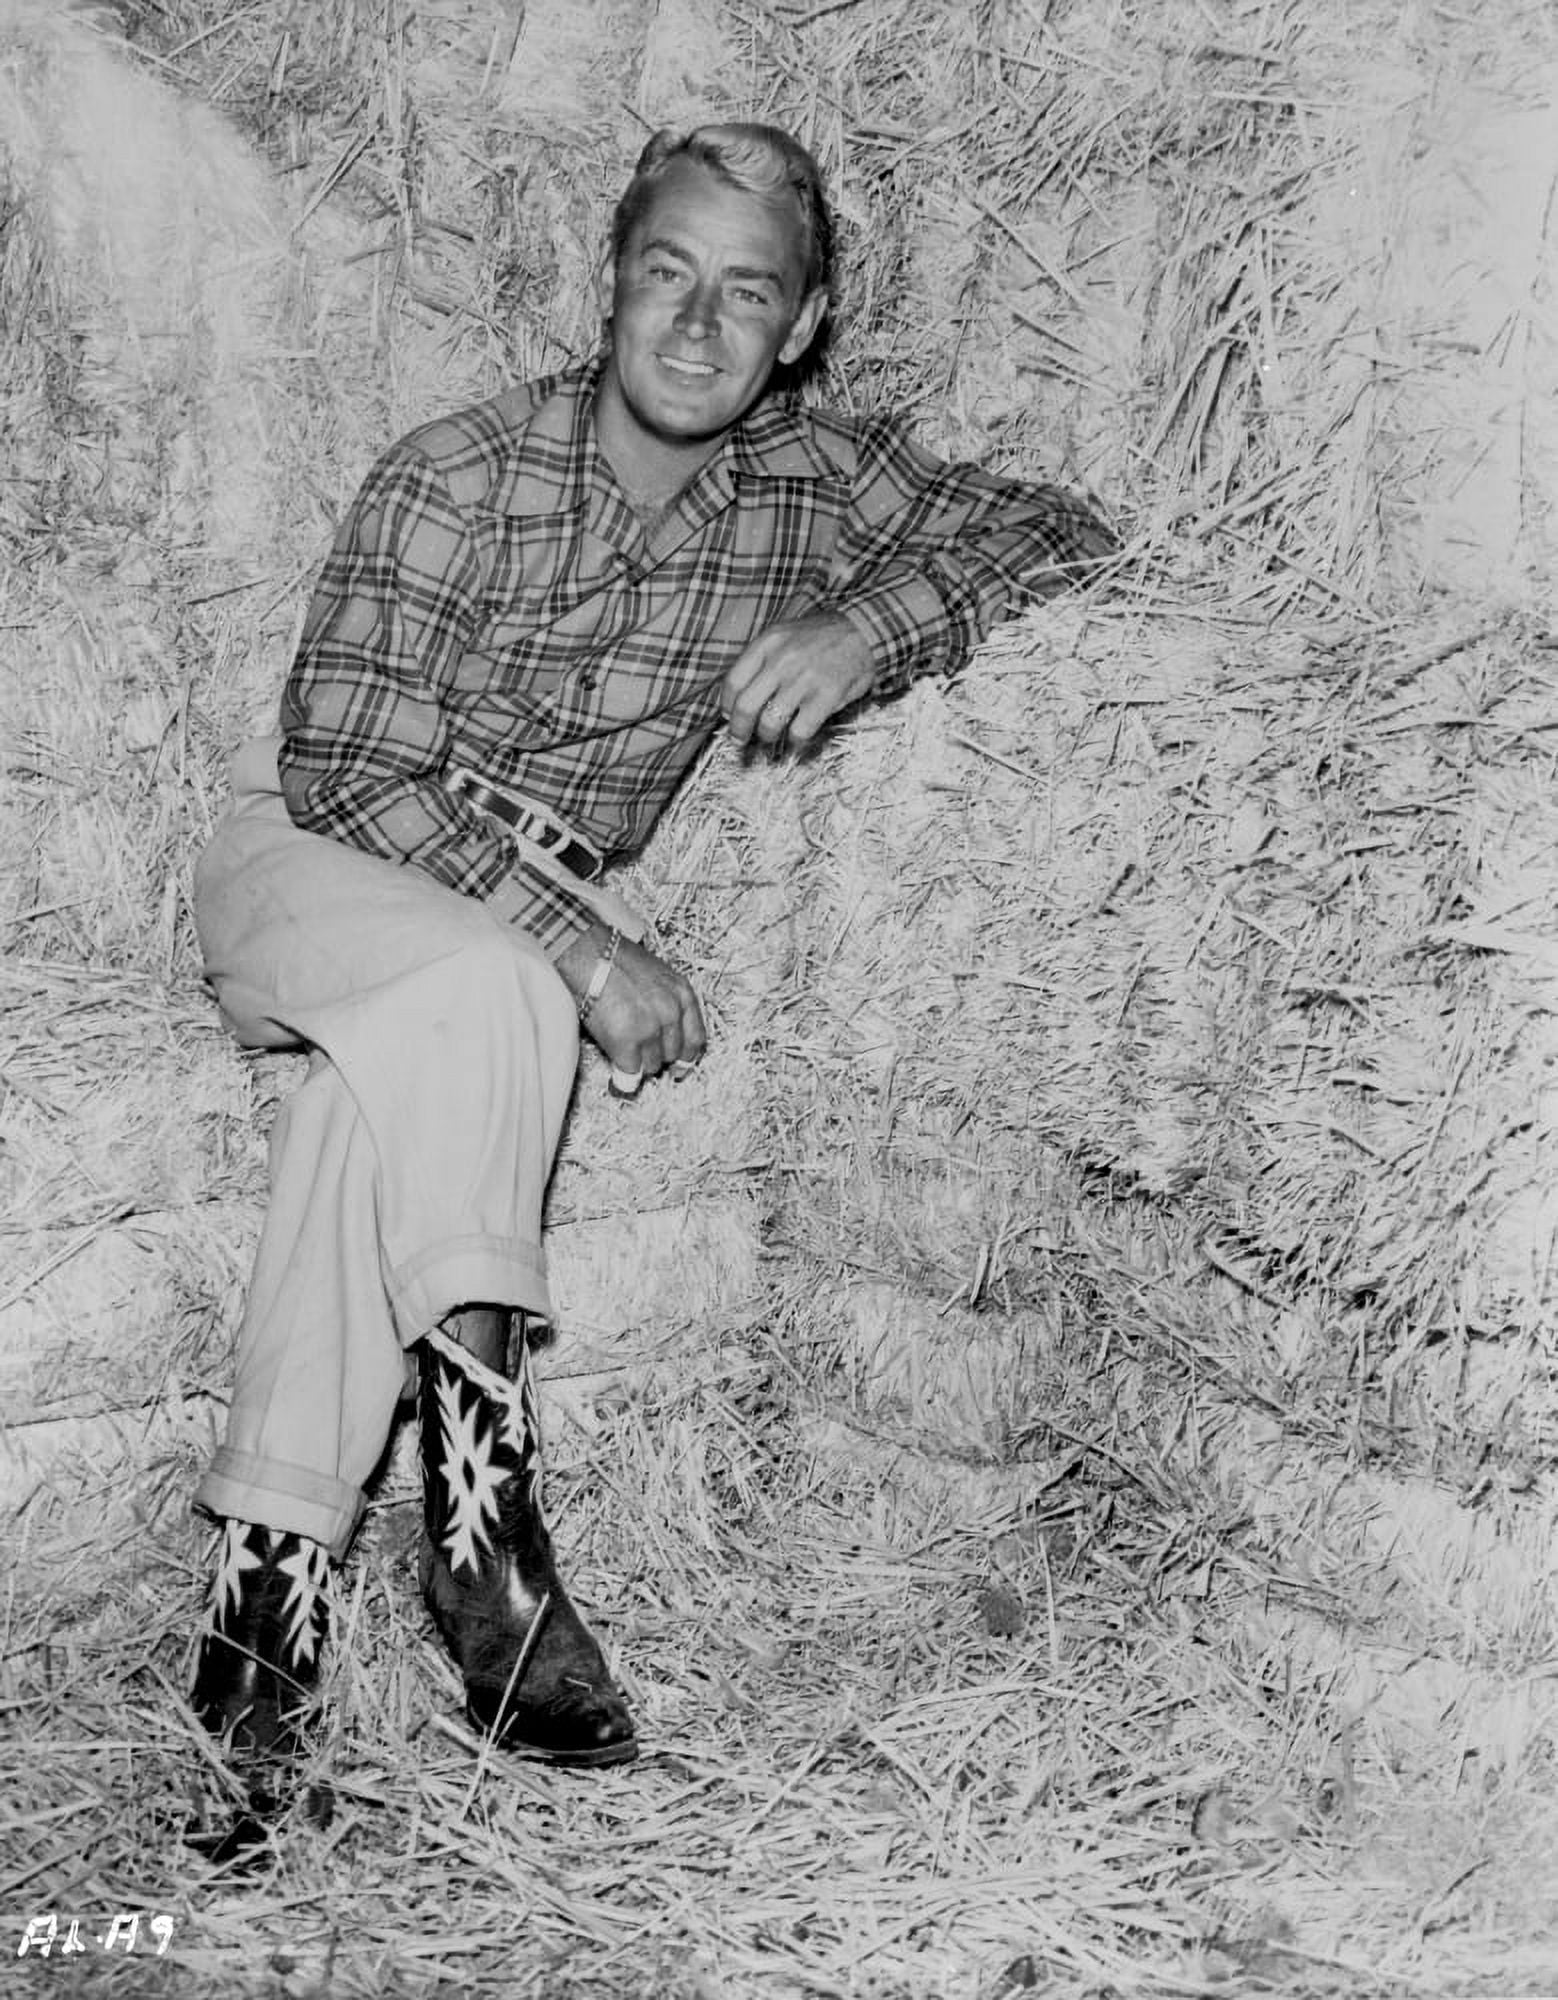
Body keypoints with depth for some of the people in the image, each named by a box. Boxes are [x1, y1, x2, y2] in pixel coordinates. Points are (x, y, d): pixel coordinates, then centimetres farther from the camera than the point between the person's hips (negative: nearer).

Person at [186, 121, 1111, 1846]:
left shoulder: (811, 485, -3)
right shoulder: (455, 477, -15)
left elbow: (1056, 529, -1)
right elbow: (346, 767, -19)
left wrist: (872, 622, -21)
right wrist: (588, 946, -27)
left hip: (545, 910, 3)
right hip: (310, 858, -2)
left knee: (384, 1098, -29)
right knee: (474, 990, -36)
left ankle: (270, 1567, -25)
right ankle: (483, 1477, -30)